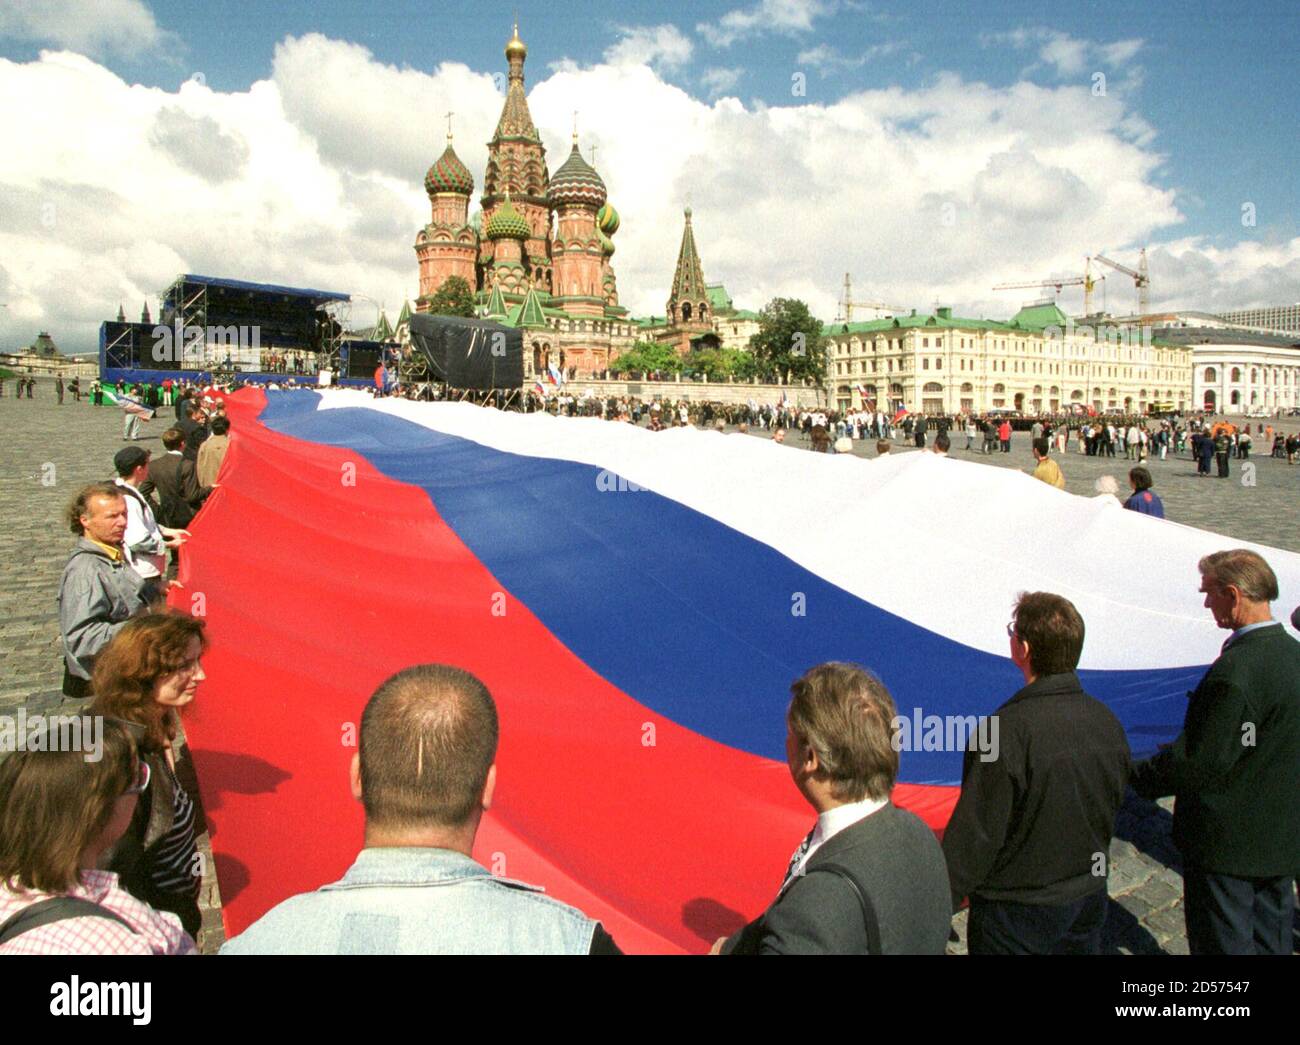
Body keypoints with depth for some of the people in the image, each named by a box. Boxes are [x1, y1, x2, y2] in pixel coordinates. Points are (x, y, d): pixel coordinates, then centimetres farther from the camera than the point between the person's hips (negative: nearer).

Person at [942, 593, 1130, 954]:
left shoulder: (1008, 728, -27)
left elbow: (976, 834, -23)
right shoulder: (1106, 721, -4)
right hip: (1089, 899, 7)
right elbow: (1112, 808, 10)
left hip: (1017, 911, -6)